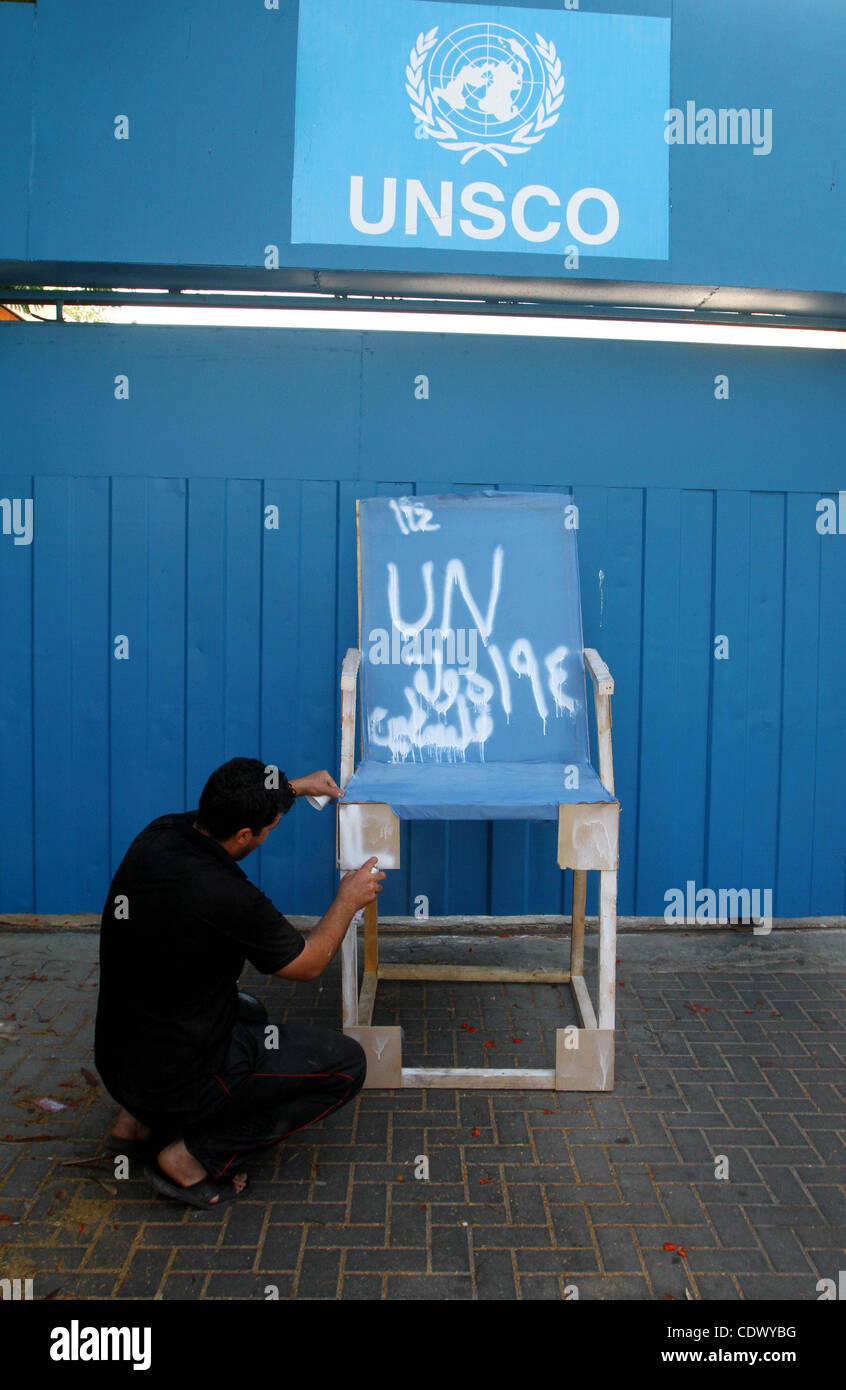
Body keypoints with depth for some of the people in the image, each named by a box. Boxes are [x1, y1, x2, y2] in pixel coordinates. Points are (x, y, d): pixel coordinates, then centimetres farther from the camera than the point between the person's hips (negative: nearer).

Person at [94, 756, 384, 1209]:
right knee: (346, 1064, 1)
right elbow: (309, 963, -9)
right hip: (176, 1080, -8)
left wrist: (297, 786, 21)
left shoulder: (158, 835, -8)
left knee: (248, 1011, 34)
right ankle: (193, 1157, -1)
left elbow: (224, 809, 17)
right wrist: (348, 900, 5)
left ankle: (141, 1119, 20)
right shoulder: (228, 900, -29)